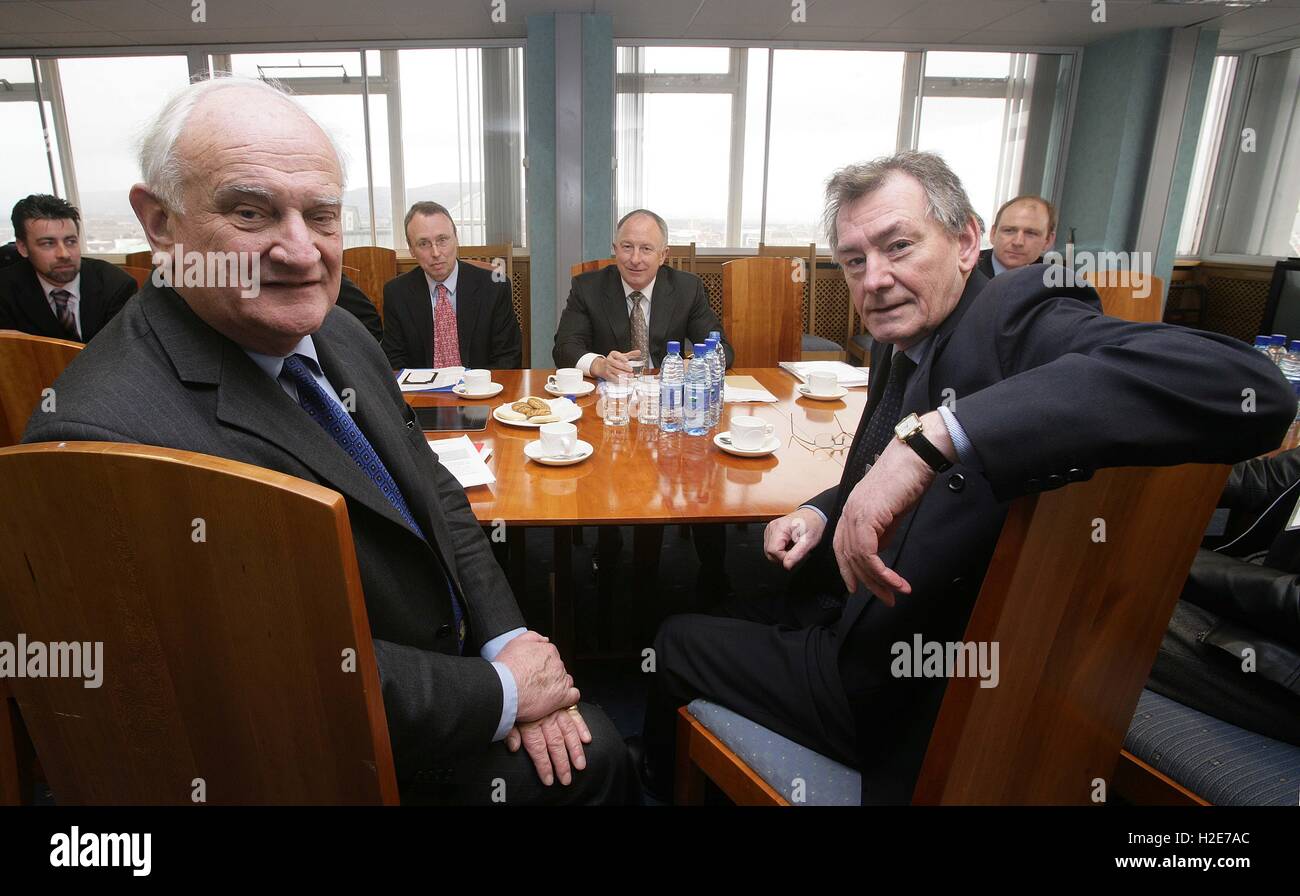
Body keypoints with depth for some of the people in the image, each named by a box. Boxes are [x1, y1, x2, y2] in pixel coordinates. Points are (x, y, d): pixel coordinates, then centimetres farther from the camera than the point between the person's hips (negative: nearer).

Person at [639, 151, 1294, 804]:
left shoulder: (1019, 318, -25)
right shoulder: (901, 346, 1)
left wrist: (935, 432, -49)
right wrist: (820, 513, -2)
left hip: (919, 704, -8)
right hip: (858, 620, 8)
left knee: (676, 642, 7)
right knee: (727, 617, 25)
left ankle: (662, 780, 43)